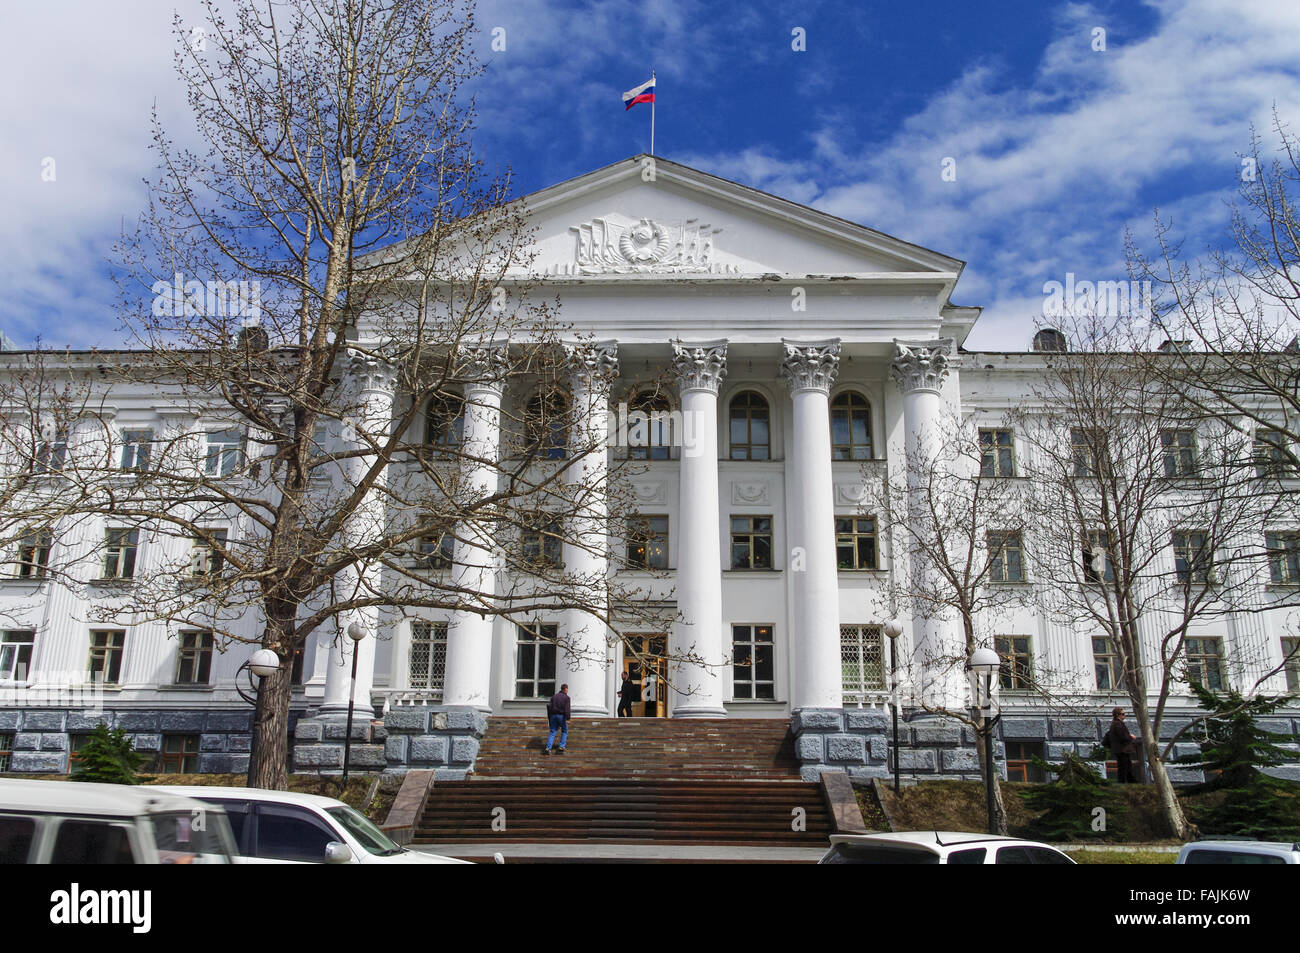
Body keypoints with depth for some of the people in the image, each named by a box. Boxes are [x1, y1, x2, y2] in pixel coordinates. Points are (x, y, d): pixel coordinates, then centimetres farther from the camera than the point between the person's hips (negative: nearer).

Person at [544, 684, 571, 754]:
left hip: (553, 715, 4)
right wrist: (567, 719, -19)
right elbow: (567, 709, -14)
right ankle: (561, 747, 1)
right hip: (562, 716, -4)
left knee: (552, 732, 4)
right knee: (564, 732, 13)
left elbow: (549, 707, 7)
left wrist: (549, 718, 11)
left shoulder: (554, 696, 11)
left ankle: (548, 748, -10)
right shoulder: (566, 697, -3)